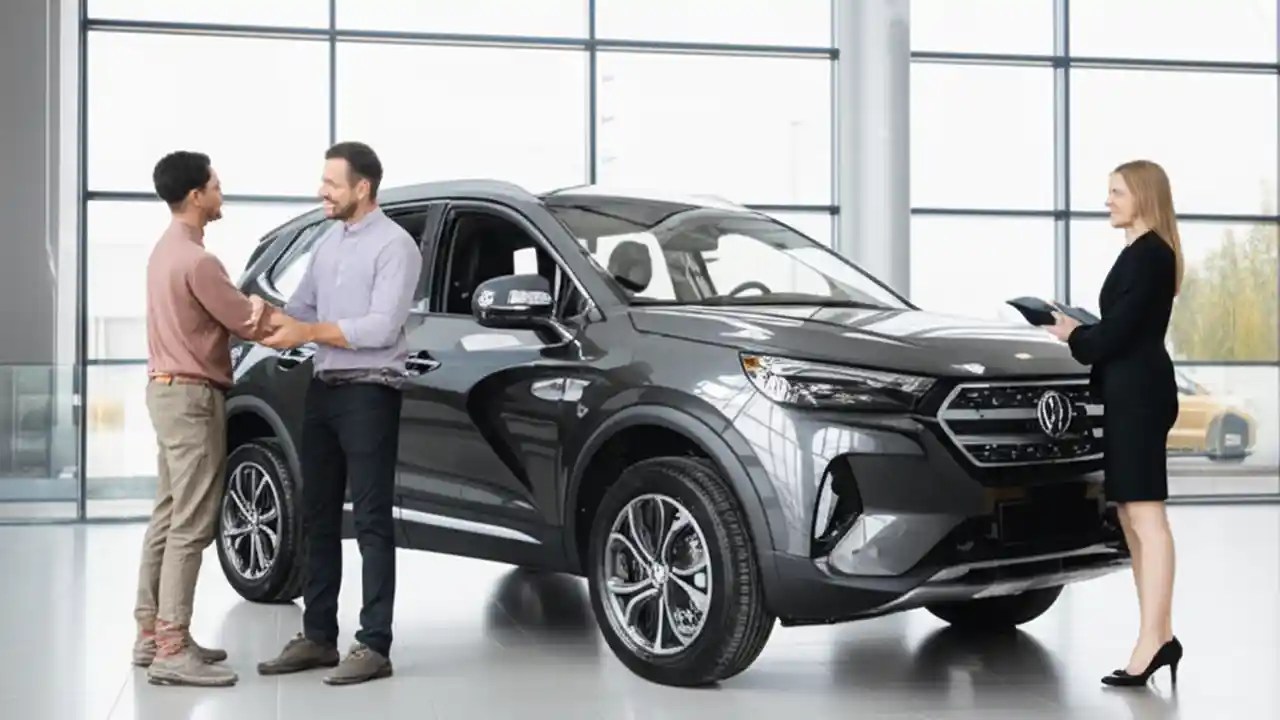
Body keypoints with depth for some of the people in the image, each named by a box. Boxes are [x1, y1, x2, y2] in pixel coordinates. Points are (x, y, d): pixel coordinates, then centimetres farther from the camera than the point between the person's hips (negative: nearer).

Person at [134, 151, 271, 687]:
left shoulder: (168, 249, 13)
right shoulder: (196, 260, -20)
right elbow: (249, 326, -12)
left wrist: (249, 312, -1)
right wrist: (260, 313, 9)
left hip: (169, 390, 11)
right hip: (192, 396, -11)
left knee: (168, 517, 14)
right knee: (191, 524, -9)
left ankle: (152, 632, 19)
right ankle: (172, 650, -8)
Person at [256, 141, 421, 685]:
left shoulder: (394, 245, -9)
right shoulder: (328, 242, 15)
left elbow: (382, 328, -19)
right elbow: (301, 308, 16)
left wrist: (306, 332, -18)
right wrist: (272, 321, -5)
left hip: (368, 394, -8)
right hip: (324, 391, 8)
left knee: (372, 521, -4)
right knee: (318, 517, 10)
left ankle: (374, 646, 0)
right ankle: (317, 636, 18)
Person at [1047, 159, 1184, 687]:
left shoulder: (1148, 253, -12)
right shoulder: (1144, 254, 20)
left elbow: (1118, 331, -17)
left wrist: (1074, 337, -1)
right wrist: (1080, 333, 7)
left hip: (1138, 393, -11)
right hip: (1132, 392, 11)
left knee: (1147, 517, -14)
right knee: (1131, 516, 10)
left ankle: (1154, 639, -16)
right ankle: (1159, 635, 13)